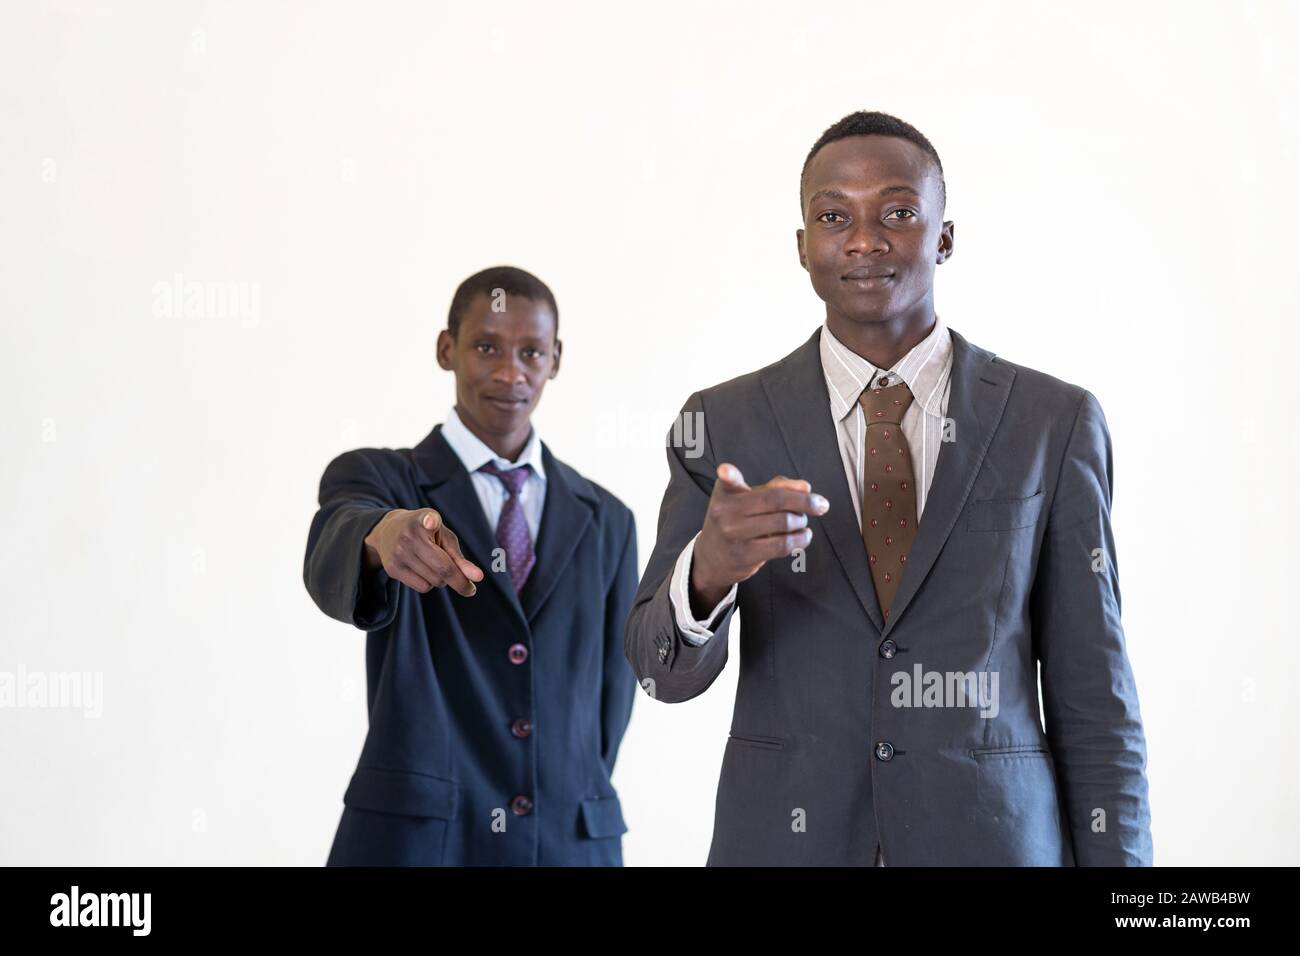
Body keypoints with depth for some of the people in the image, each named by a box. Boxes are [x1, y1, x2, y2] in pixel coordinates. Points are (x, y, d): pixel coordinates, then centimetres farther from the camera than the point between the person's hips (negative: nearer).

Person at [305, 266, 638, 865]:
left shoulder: (606, 523, 11)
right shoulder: (374, 477, 1)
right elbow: (330, 567, -21)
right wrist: (383, 535, -41)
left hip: (571, 844, 3)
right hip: (408, 838, -3)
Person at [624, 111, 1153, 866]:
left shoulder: (1055, 423, -2)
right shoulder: (724, 424, -1)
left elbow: (1092, 693, -1)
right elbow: (664, 669, -7)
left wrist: (1115, 858, -5)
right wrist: (708, 568, -27)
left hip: (992, 836, 0)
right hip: (785, 838, 1)